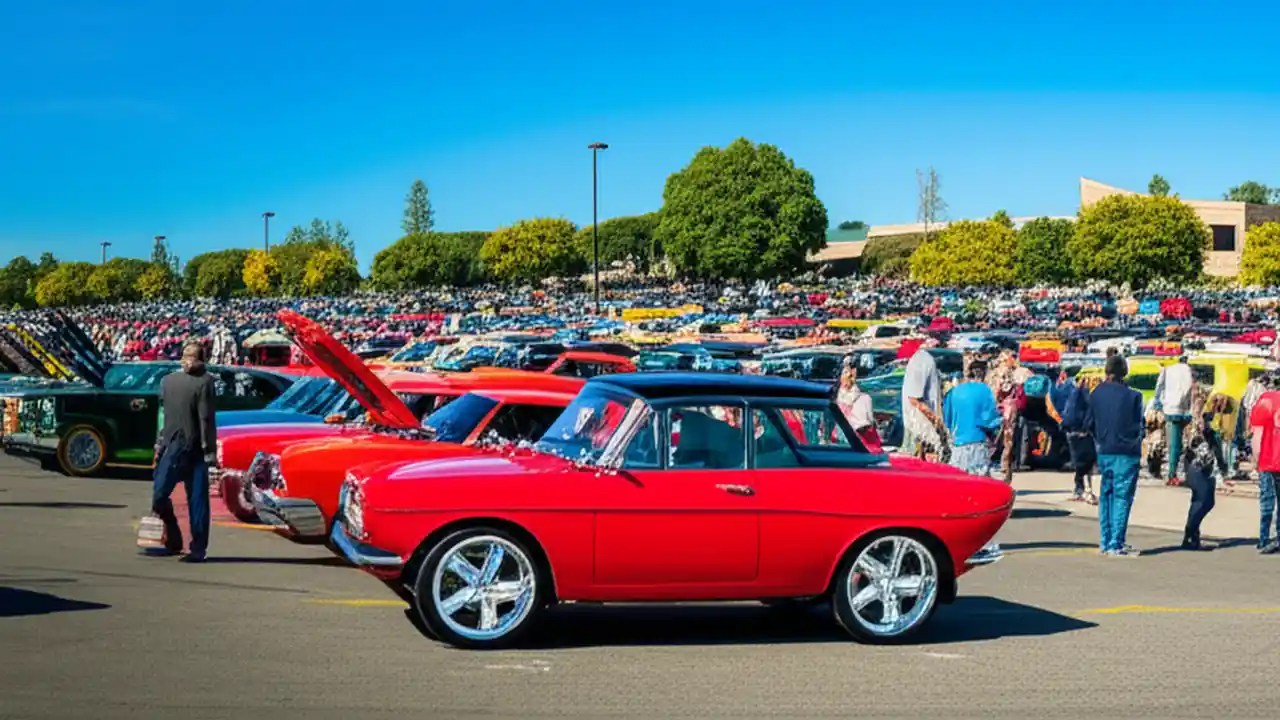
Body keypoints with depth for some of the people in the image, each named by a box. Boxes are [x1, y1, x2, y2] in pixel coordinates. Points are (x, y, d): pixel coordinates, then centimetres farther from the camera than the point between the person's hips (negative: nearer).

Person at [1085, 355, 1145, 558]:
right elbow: (1138, 425, -5)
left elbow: (1088, 423, 5)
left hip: (1104, 452, 5)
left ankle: (1106, 542, 18)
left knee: (1106, 495, 14)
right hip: (1126, 453, -5)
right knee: (1122, 497, -1)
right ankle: (1115, 545, -4)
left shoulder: (1096, 394, -1)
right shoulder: (1132, 396, -13)